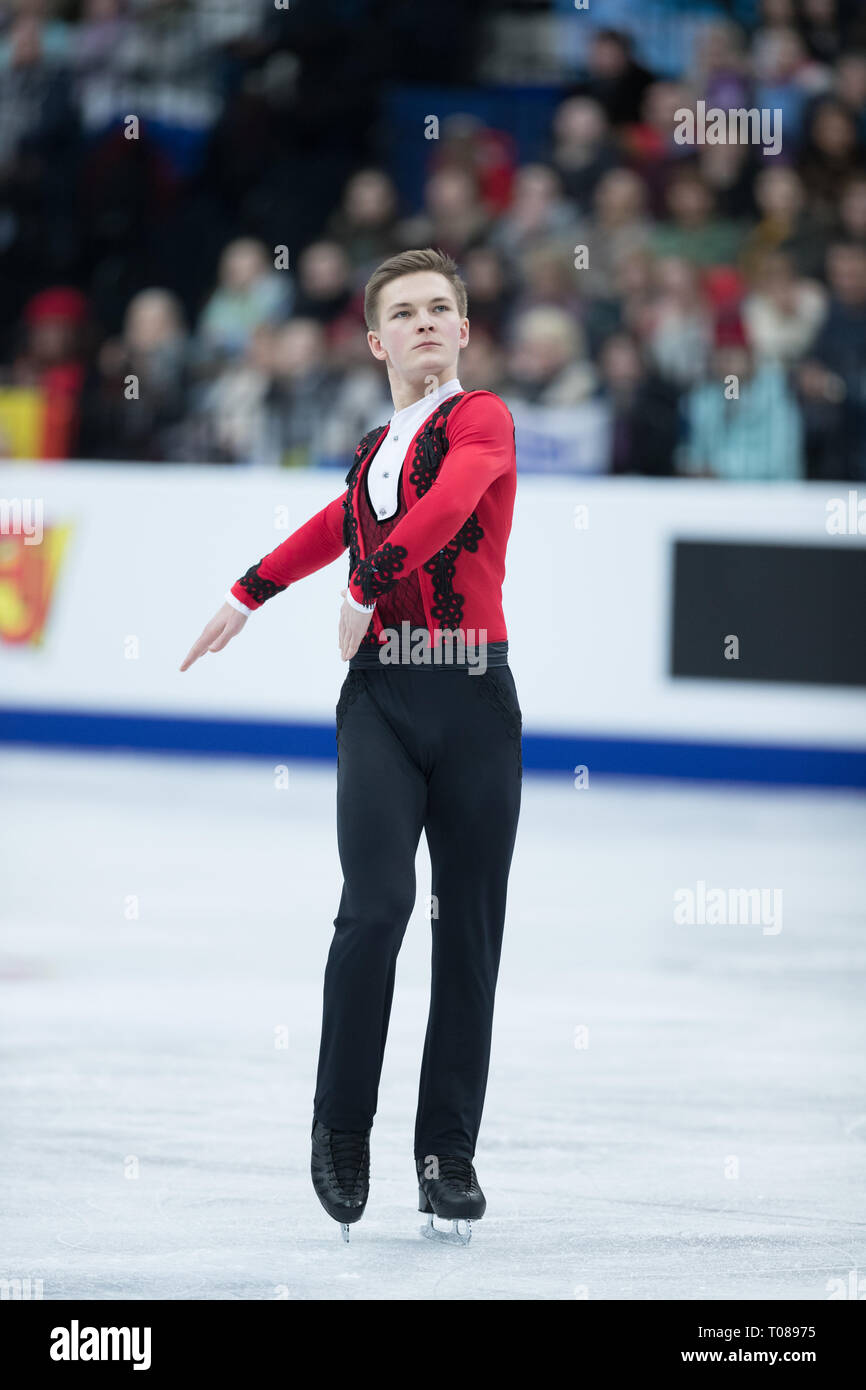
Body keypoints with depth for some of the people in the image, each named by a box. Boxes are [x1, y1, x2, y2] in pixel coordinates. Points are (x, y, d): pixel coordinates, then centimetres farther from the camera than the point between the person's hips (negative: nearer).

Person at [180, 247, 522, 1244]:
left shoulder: (483, 420, -1)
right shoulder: (374, 451, 16)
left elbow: (447, 504, -21)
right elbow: (339, 526, 37)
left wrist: (366, 586, -20)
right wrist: (249, 595, 46)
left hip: (473, 700, -3)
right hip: (380, 698, 3)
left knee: (468, 930, 0)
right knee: (376, 905, -15)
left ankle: (448, 1153, 10)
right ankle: (341, 1133, -4)